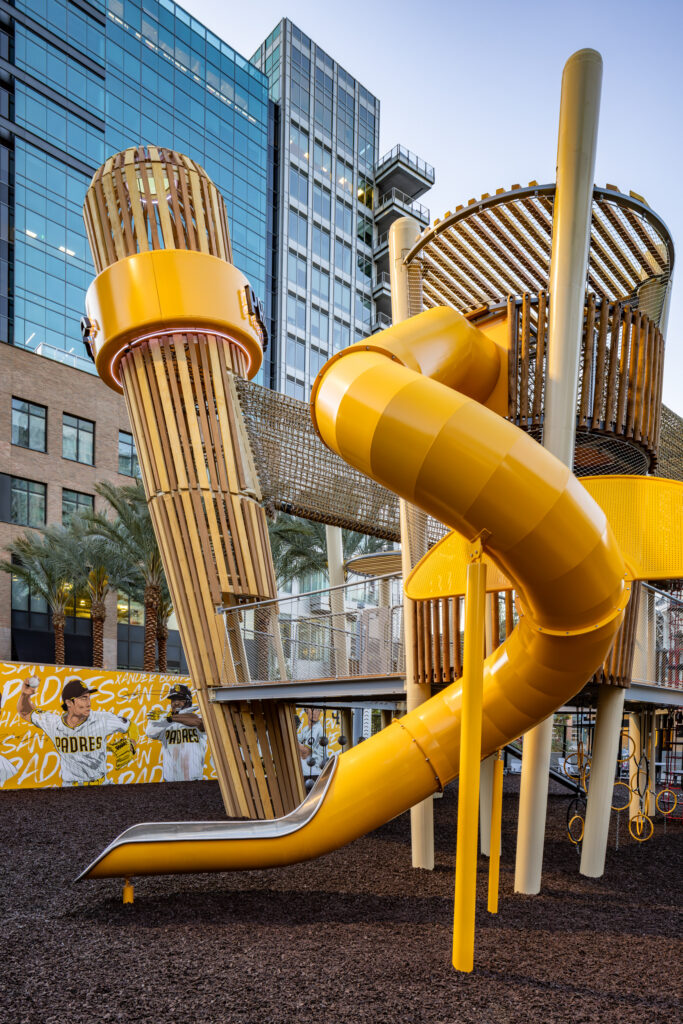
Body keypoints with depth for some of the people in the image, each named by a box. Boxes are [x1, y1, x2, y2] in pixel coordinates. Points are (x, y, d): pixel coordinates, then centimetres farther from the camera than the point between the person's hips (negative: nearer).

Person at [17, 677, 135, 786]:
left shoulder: (103, 720, -12)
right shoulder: (53, 723, -5)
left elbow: (131, 727, 0)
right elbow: (26, 713, 8)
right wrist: (25, 694, -11)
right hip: (69, 787, 1)